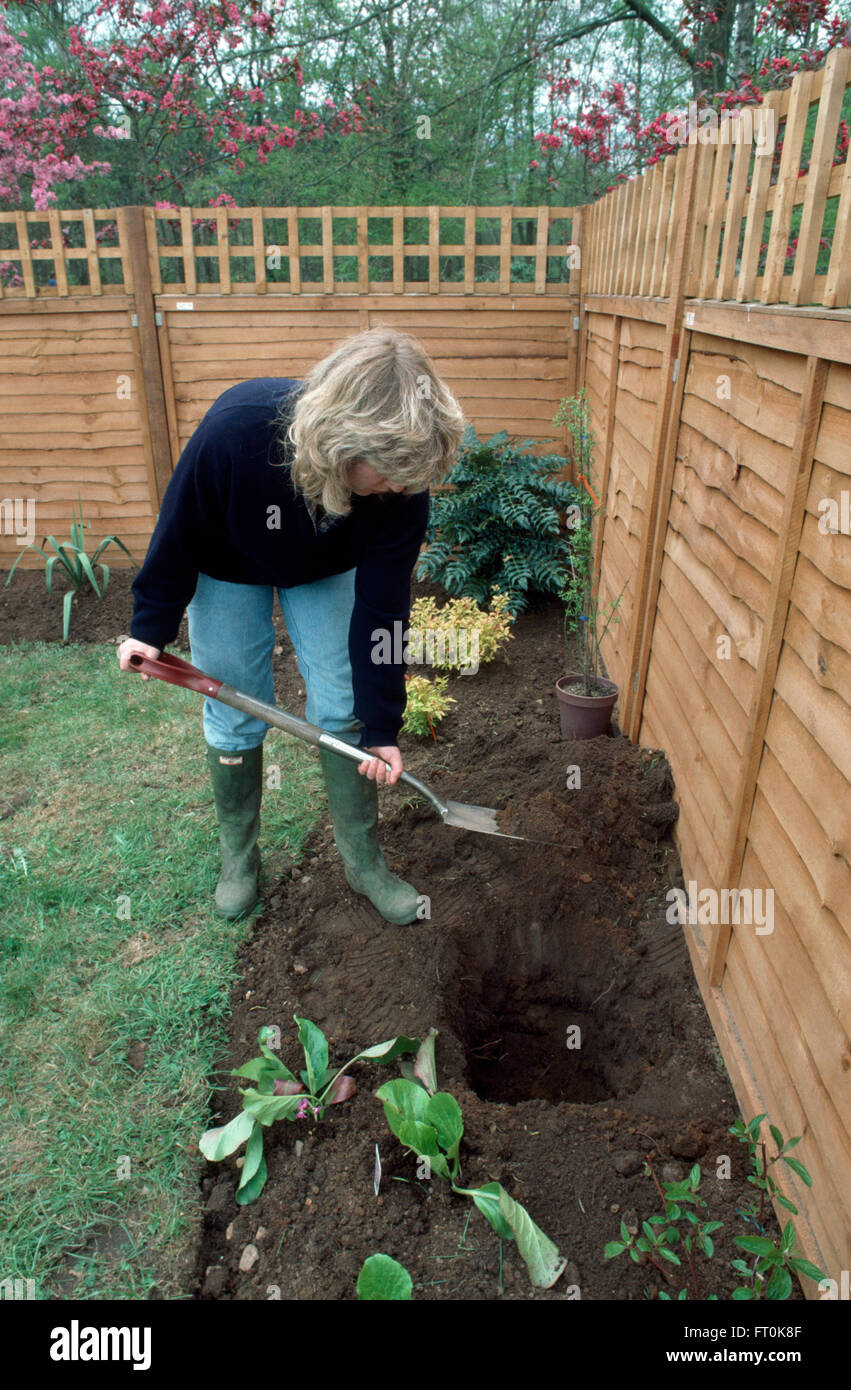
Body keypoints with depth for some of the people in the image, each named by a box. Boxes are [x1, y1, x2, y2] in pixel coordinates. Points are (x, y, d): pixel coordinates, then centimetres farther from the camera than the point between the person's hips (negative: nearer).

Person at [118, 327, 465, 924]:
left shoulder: (403, 486, -33)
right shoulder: (234, 431, -41)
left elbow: (380, 612, -23)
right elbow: (179, 526, -21)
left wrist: (381, 727, -18)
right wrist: (151, 625, -10)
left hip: (328, 569, 2)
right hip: (230, 568, -1)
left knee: (344, 709, -2)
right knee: (235, 717, 2)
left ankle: (364, 860, 16)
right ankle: (239, 856, 26)